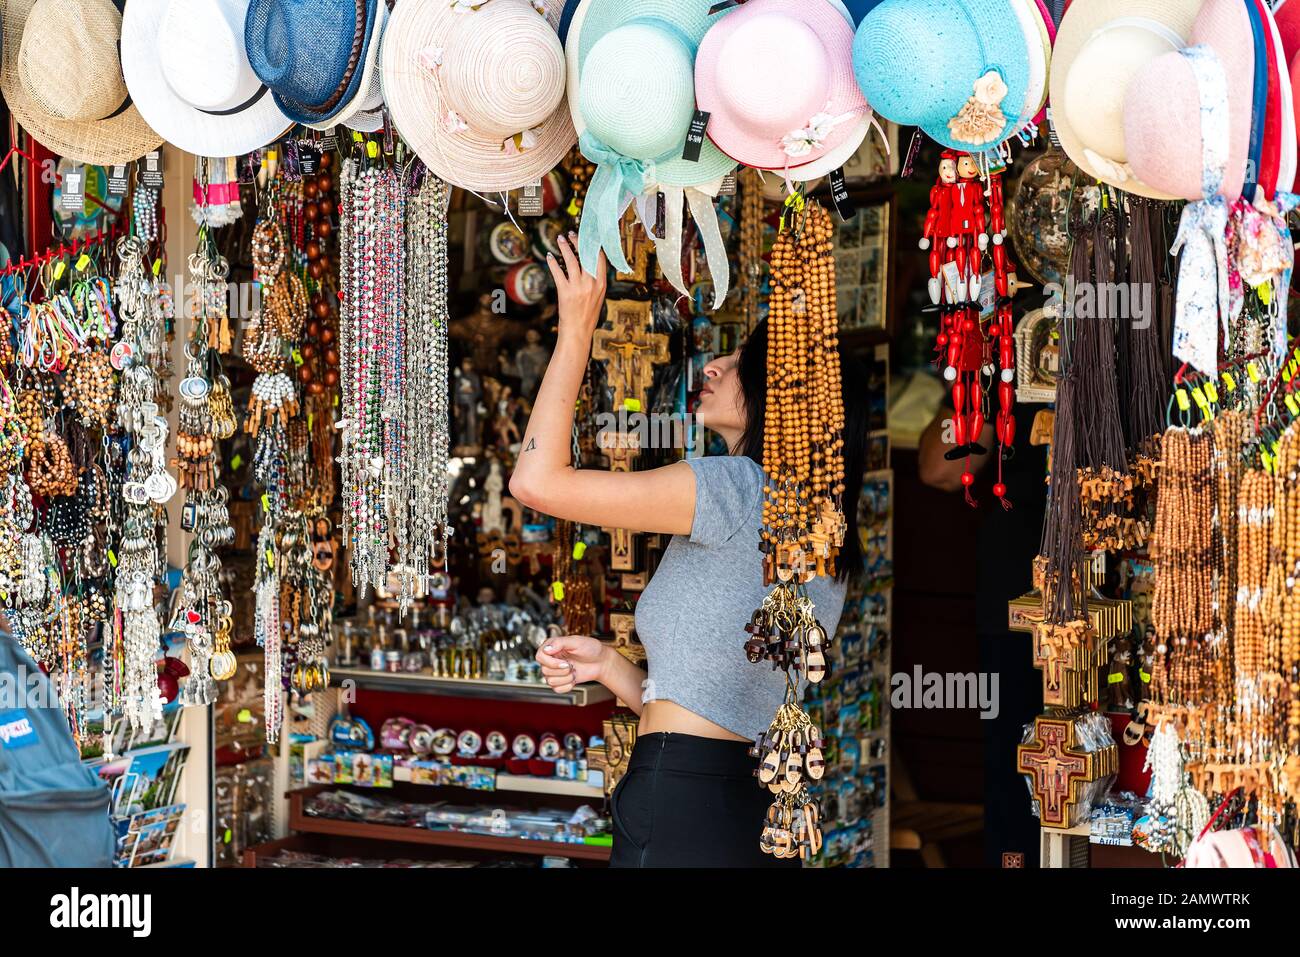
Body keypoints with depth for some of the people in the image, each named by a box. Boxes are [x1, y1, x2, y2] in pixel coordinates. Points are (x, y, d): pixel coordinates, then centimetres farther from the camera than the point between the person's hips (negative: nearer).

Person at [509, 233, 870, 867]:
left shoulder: (741, 486, -10)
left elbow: (537, 480, -12)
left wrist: (576, 332, -2)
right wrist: (607, 665, 9)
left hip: (679, 815, -9)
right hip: (751, 813, 9)